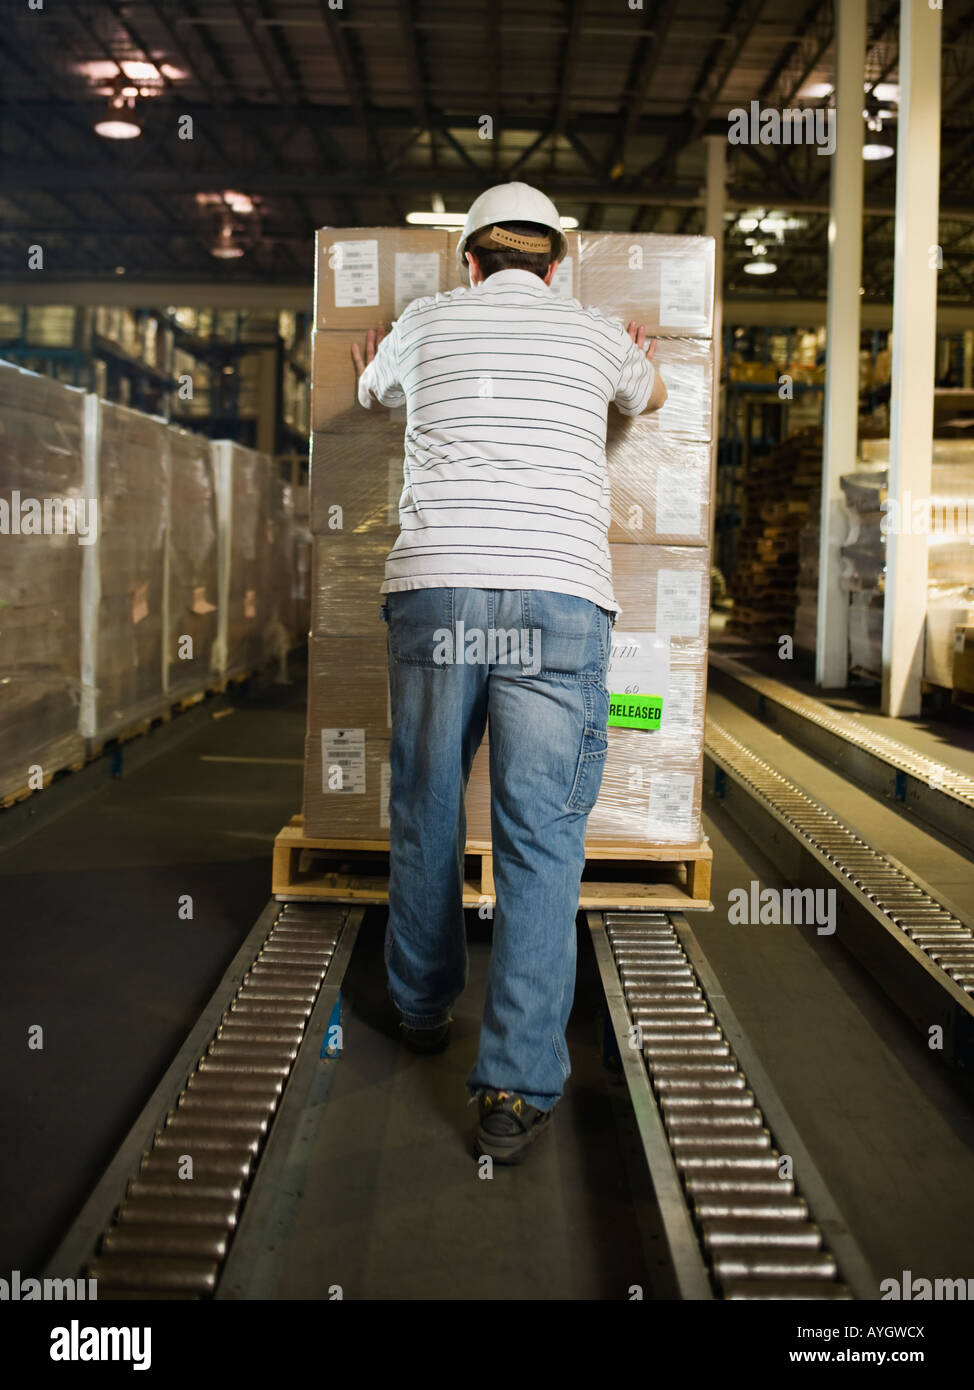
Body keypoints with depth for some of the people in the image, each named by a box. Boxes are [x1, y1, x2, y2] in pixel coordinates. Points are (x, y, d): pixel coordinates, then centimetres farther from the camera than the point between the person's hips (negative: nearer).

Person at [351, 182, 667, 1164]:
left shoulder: (425, 323, 17)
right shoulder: (598, 335, 17)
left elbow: (373, 389, 40)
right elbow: (649, 398, 40)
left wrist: (372, 367, 64)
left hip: (432, 588, 1)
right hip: (559, 597, -1)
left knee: (425, 814, 15)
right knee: (541, 835, -2)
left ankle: (422, 1009, 33)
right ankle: (516, 1085, -5)